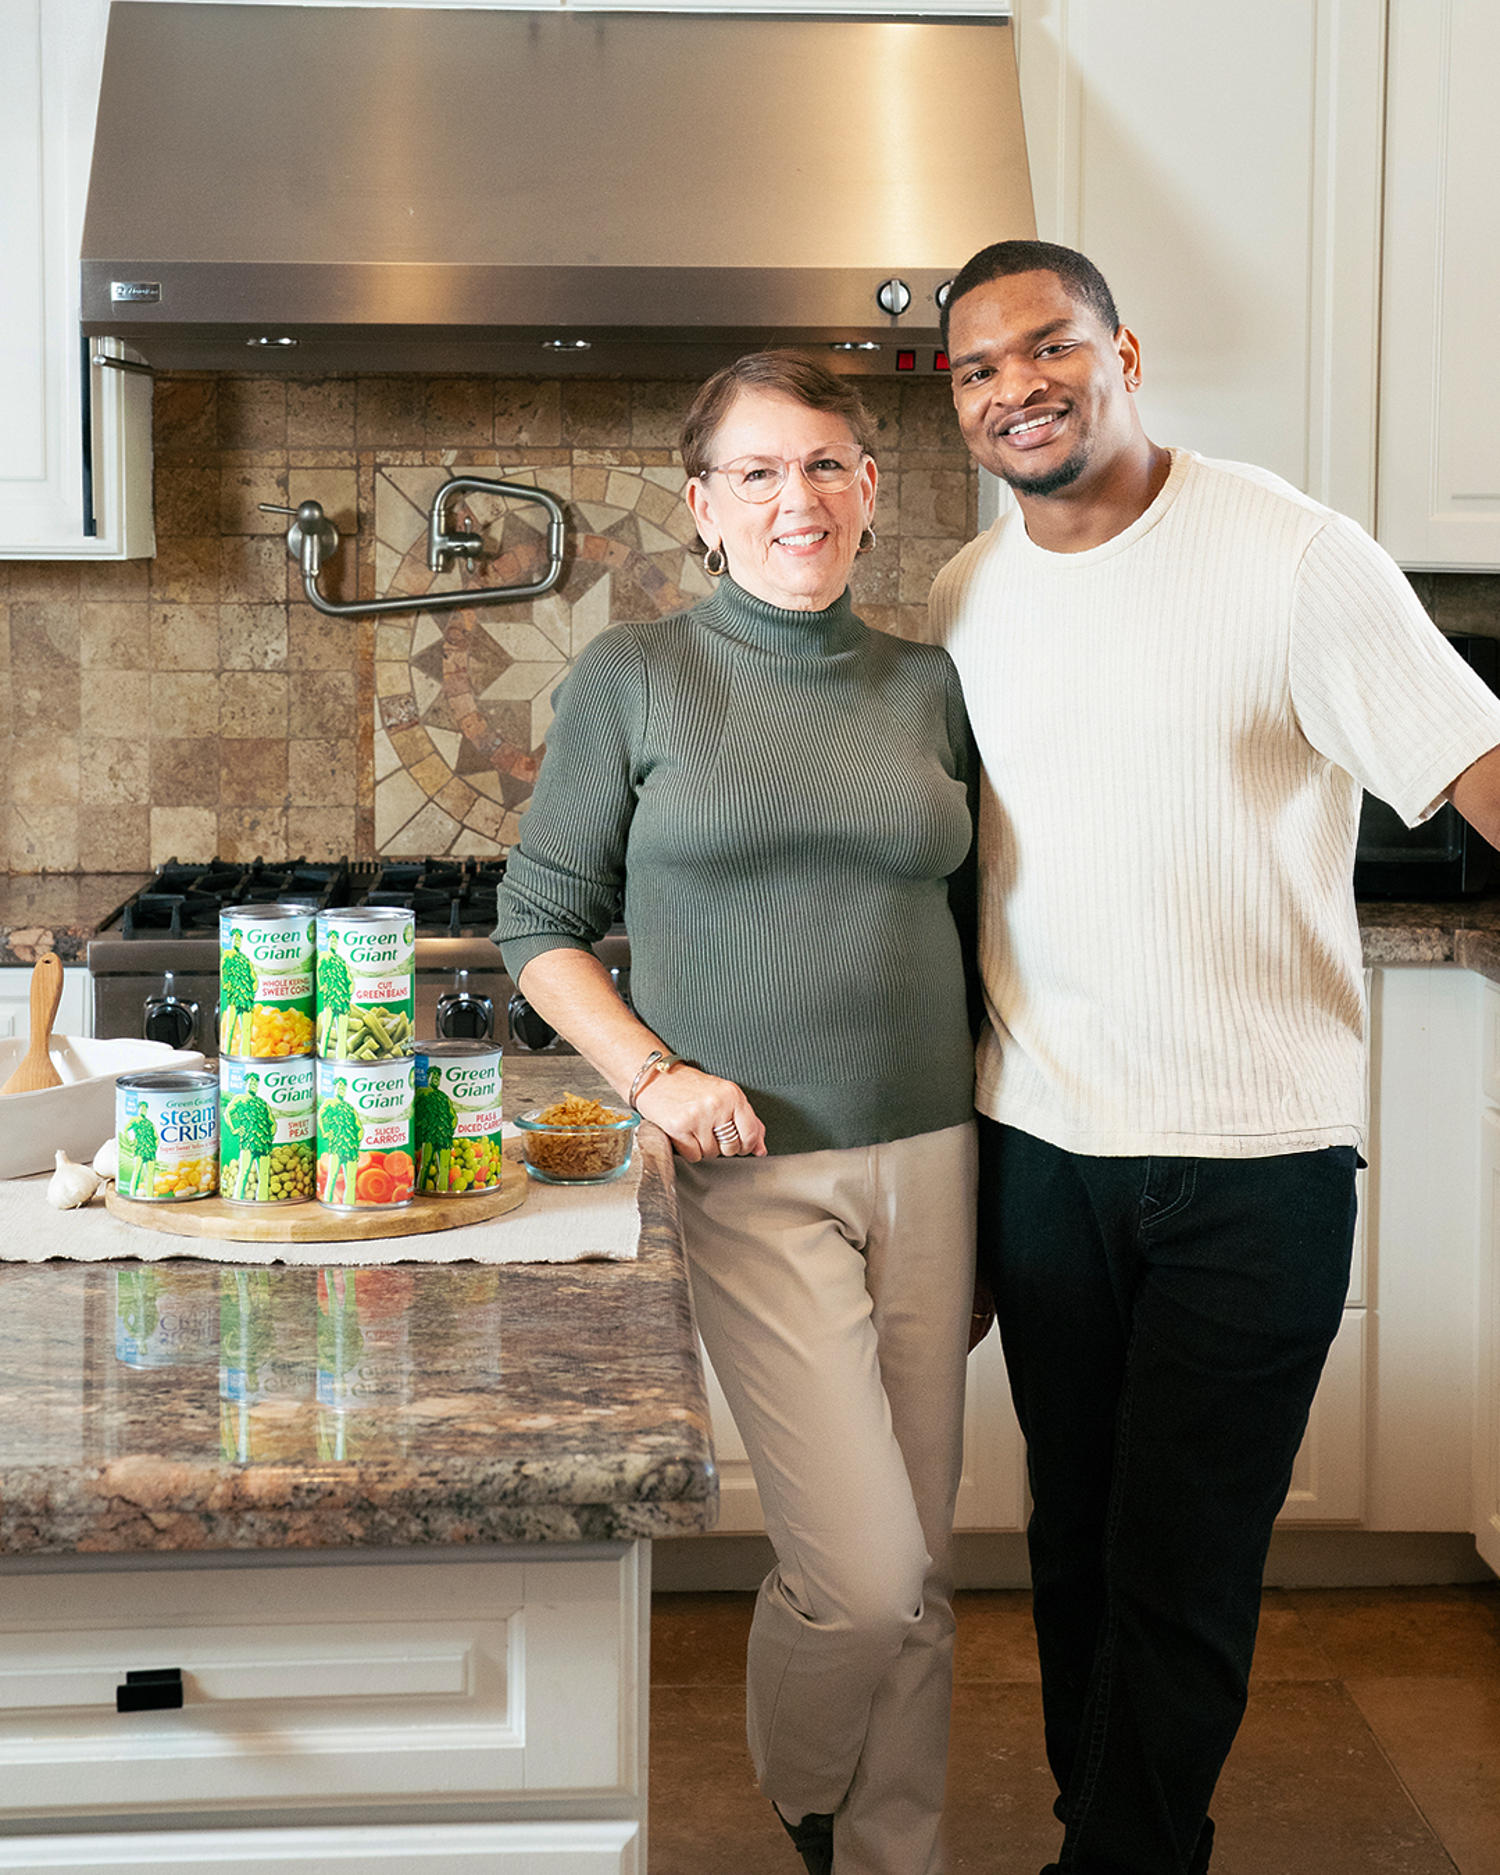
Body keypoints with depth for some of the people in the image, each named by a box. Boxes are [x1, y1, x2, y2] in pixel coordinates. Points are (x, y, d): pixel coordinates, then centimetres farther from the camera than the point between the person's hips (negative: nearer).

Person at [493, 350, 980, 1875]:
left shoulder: (926, 687, 7)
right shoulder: (633, 679, -2)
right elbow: (539, 924, 2)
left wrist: (1005, 1163, 10)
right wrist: (652, 1073, -13)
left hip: (929, 1157, 4)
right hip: (749, 1170, -4)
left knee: (916, 1572, 9)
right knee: (859, 1574, -8)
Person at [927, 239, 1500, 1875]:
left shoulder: (1286, 553, -11)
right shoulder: (963, 597, 5)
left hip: (1253, 1159, -4)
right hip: (1039, 1143, 5)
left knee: (1178, 1574, 0)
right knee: (1076, 1542, 16)